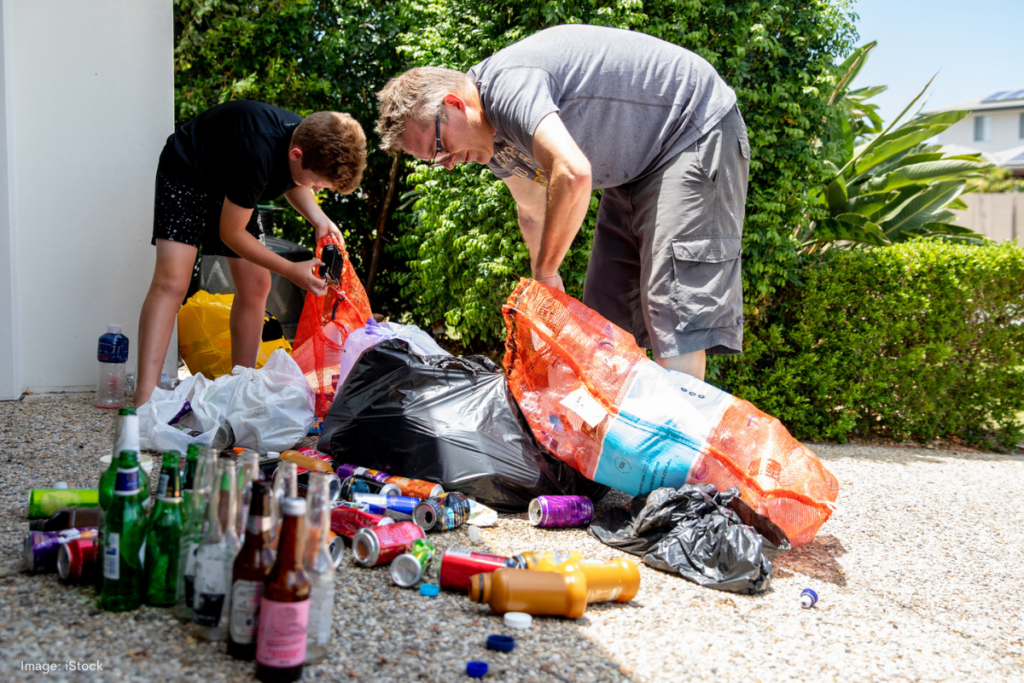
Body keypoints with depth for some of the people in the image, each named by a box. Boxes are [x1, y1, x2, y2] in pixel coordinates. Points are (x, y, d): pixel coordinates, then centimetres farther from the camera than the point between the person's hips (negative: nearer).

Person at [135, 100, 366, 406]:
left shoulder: (317, 144, -21)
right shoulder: (257, 155, -42)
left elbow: (292, 183, 6)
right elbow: (231, 233, -28)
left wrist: (319, 220, -14)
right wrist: (292, 270, -29)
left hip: (231, 184, 7)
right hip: (186, 173, -7)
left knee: (255, 287, 0)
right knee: (171, 283, -21)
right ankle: (143, 405, -26)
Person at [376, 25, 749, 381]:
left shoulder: (506, 83, -28)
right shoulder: (491, 137, 3)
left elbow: (573, 175, -41)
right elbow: (534, 211, 17)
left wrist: (544, 275, -29)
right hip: (639, 165, 10)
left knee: (674, 305, -18)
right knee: (605, 314, 6)